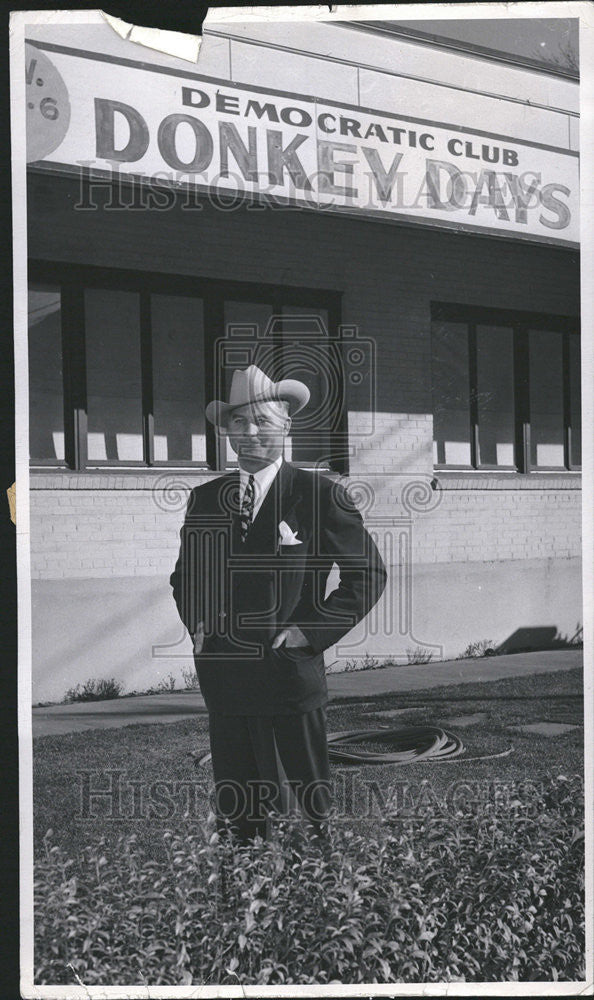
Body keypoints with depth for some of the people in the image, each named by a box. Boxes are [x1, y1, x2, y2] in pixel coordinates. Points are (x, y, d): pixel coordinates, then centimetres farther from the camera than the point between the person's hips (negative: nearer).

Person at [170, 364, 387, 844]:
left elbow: (369, 573, -1)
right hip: (222, 676, 4)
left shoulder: (321, 495, -3)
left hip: (290, 675, -4)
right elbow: (185, 575, 25)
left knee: (309, 808, 3)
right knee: (236, 812, 13)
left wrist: (312, 631, -8)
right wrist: (196, 624, 7)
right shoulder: (205, 499, 11)